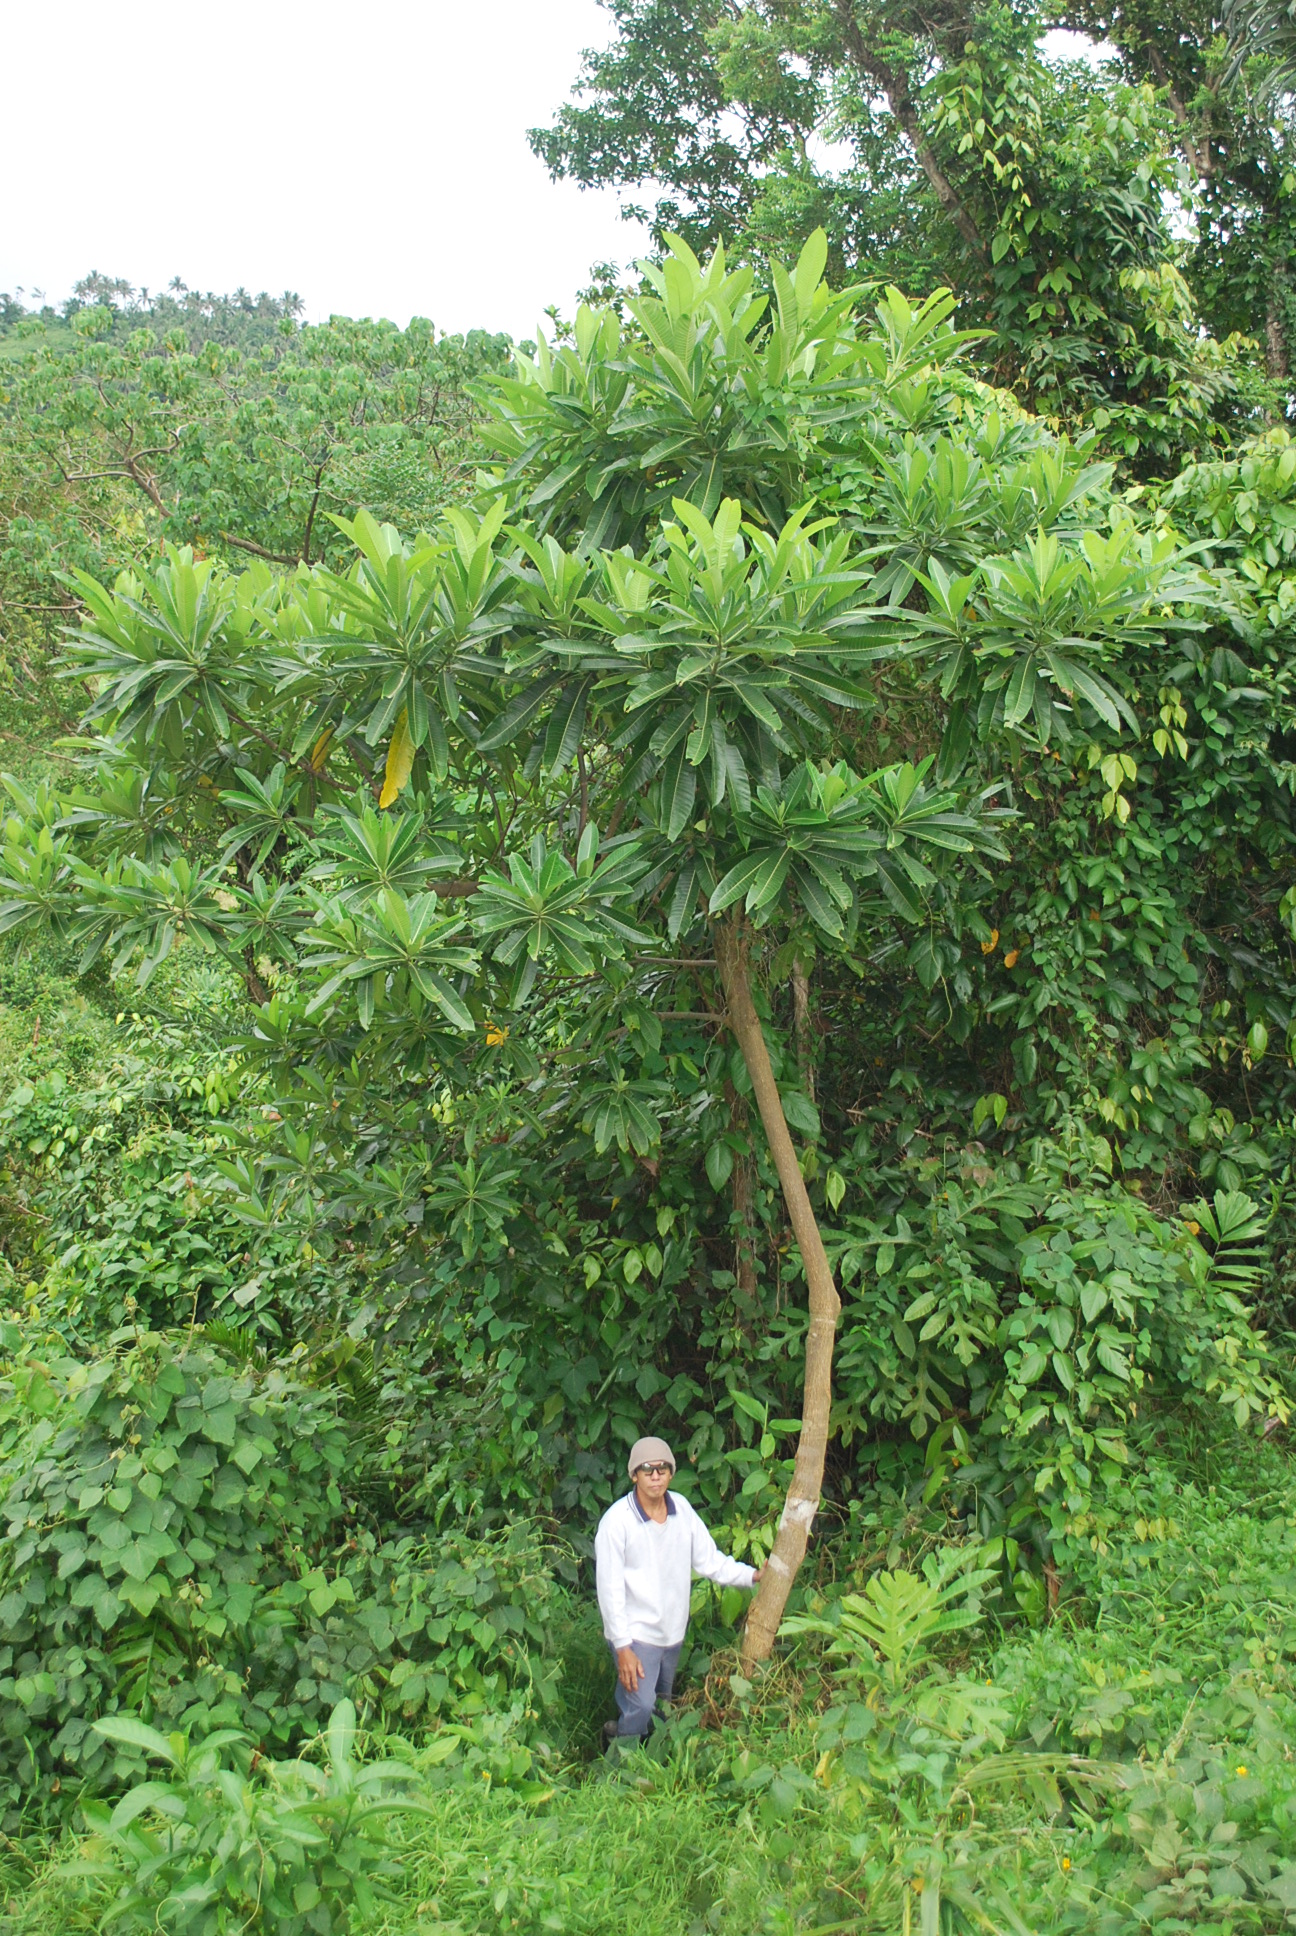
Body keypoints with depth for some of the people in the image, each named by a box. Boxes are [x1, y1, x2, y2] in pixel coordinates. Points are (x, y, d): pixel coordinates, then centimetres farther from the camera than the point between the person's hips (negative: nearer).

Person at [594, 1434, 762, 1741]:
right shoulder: (616, 1520, -19)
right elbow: (610, 1588, -17)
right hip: (636, 1634, -6)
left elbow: (709, 1560, 3)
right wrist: (622, 1647, -19)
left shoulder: (682, 1509, -3)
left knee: (662, 1703, 19)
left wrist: (753, 1575, -9)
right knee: (640, 1708, -10)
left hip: (673, 1631, 6)